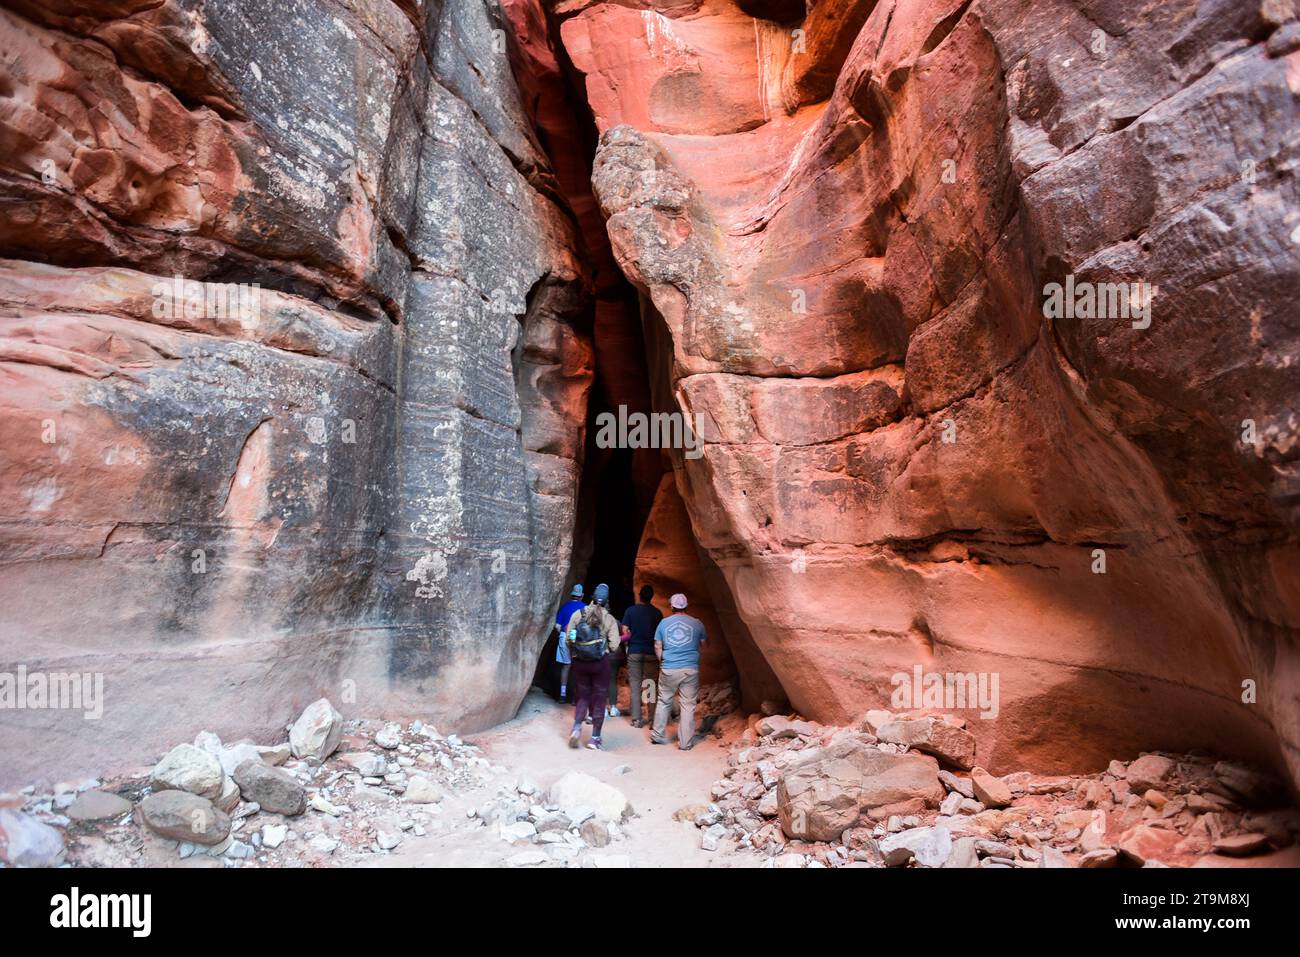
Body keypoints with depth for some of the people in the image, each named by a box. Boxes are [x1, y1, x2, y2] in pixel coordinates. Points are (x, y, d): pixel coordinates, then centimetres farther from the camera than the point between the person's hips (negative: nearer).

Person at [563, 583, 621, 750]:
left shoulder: (579, 614, -3)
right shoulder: (610, 619, -6)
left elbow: (568, 638, -2)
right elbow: (614, 646, -11)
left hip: (580, 661, 2)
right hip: (601, 662, -2)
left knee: (583, 696, 17)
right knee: (599, 700, 8)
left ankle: (576, 727, -2)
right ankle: (595, 738, 11)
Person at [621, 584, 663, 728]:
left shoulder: (630, 611, -2)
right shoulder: (657, 613, 0)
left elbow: (625, 632, -3)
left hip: (634, 651, 0)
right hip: (651, 652, 0)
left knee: (635, 685, 4)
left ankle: (637, 719, 1)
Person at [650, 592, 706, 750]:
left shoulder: (664, 623, 2)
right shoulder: (697, 623, 0)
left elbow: (657, 647, 5)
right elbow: (704, 643, 11)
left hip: (668, 669, 1)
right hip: (691, 669, -1)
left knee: (663, 702, 16)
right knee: (688, 705, 5)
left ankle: (657, 735, 24)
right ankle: (685, 742, 8)